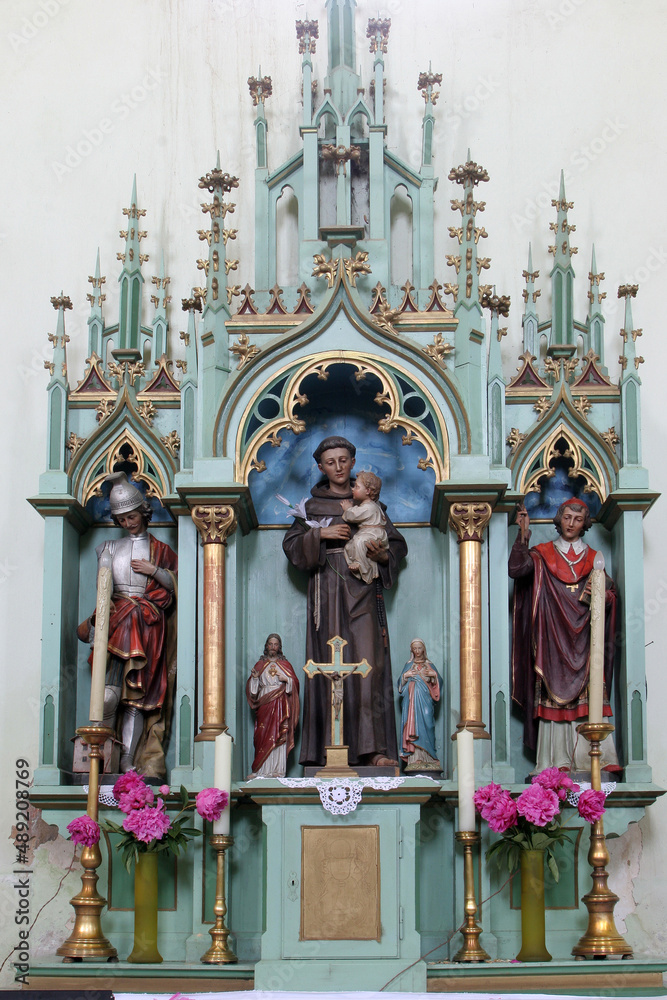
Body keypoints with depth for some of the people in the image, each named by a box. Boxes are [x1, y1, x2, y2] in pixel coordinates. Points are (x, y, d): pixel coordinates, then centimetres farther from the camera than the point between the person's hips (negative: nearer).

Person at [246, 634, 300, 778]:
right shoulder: (260, 664, 15)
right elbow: (253, 687, 13)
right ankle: (262, 770, -6)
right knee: (263, 736, -6)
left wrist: (286, 679, -10)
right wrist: (254, 677, -7)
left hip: (280, 704, -1)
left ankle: (277, 770, -8)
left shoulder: (285, 664, 12)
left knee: (278, 736, -7)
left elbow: (295, 682, 9)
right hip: (264, 704, 1)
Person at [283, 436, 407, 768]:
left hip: (362, 591, 0)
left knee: (368, 662, -11)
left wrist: (382, 555, -10)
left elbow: (398, 544, 12)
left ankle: (372, 748, -15)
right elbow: (291, 545, 5)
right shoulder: (312, 506, 12)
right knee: (330, 663, -6)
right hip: (326, 589, 0)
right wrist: (320, 534, -11)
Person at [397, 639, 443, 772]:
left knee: (426, 725, -11)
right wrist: (405, 675, -7)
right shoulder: (409, 665, 16)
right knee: (413, 726, -9)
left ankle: (427, 758, -9)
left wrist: (434, 675, -10)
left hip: (425, 700, -1)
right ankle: (415, 759, -15)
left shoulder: (429, 665, 14)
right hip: (411, 700, 1)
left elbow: (438, 682, 9)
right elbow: (401, 682, 12)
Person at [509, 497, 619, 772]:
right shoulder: (542, 554, 10)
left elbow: (611, 595, 13)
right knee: (554, 694, -9)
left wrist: (599, 597, -9)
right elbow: (516, 569, -7)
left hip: (583, 639, 1)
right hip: (553, 636, -1)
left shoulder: (593, 558, 16)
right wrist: (523, 535, -13)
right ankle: (557, 761, -10)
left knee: (588, 696, -9)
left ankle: (589, 759, -11)